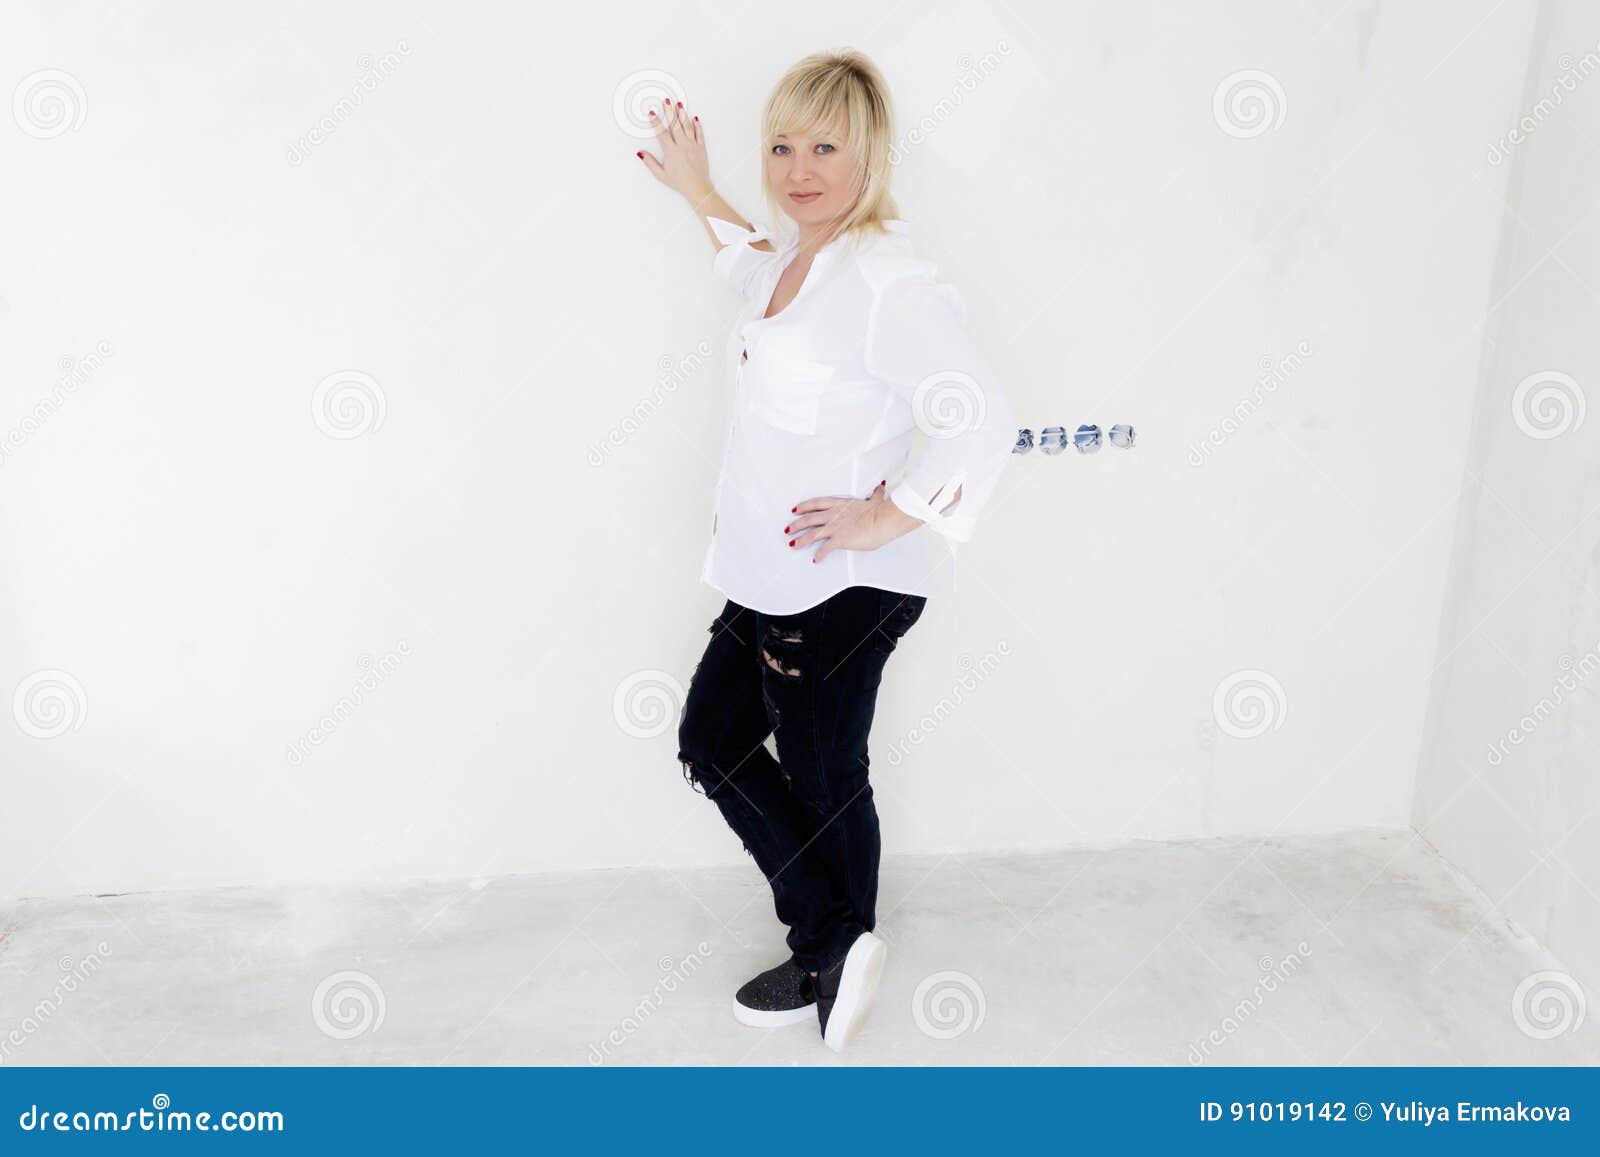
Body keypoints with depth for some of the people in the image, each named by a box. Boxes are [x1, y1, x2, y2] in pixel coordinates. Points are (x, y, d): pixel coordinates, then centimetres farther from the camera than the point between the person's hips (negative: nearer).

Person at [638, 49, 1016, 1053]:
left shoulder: (890, 282, -20)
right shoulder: (802, 260, 10)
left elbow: (984, 422, -27)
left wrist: (885, 519, -21)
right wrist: (698, 190, 38)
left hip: (843, 590, -11)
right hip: (770, 581, 11)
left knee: (822, 778, 5)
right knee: (714, 742, 15)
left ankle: (835, 950, 27)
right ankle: (834, 948, 24)